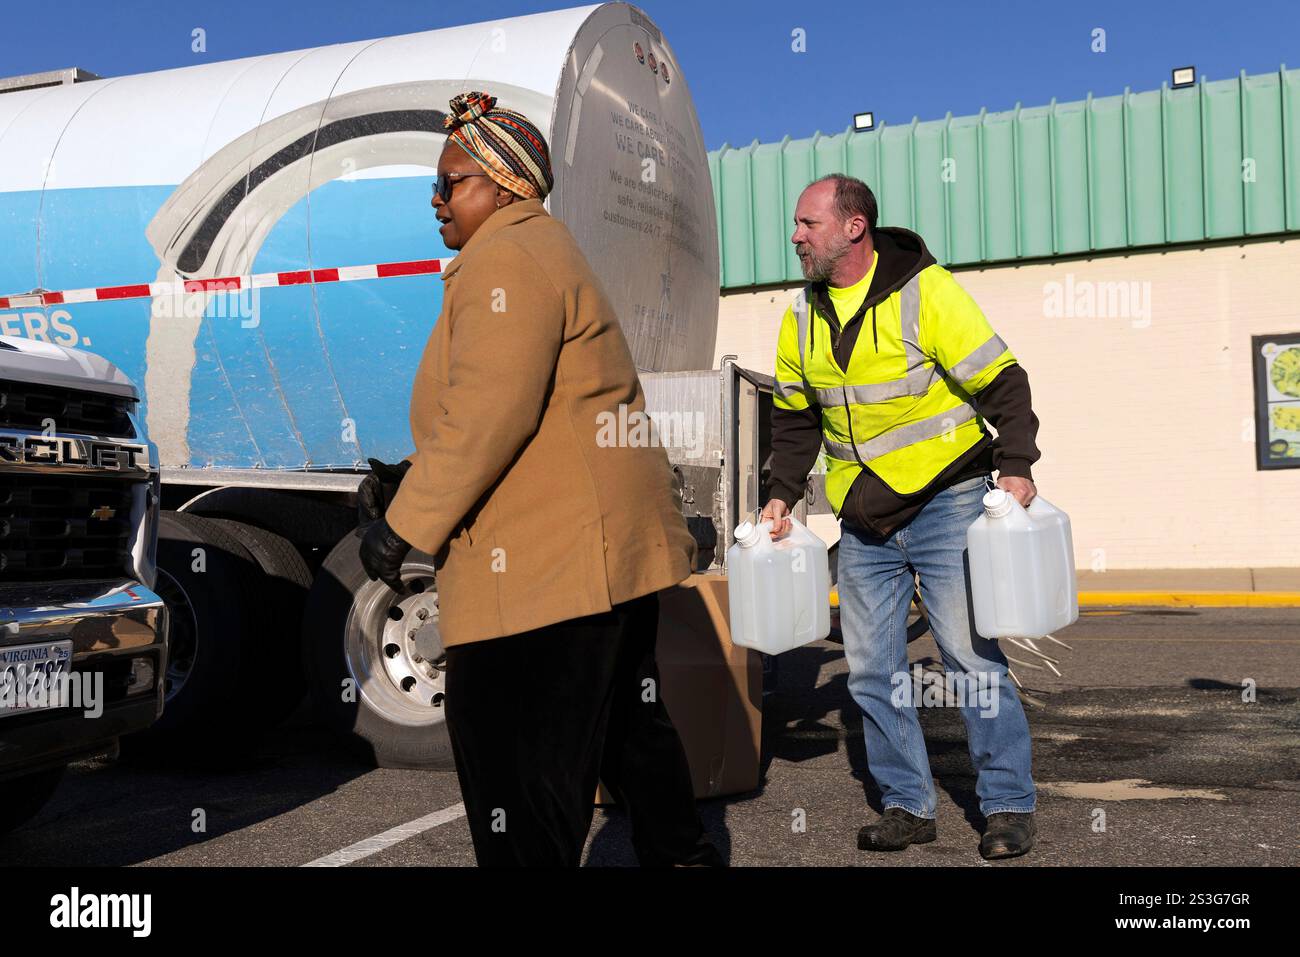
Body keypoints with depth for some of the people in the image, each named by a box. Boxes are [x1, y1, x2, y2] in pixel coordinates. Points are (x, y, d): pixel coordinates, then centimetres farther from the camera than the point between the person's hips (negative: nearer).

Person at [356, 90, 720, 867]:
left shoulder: (505, 260, -13)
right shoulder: (540, 249, 21)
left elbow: (491, 413, -24)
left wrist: (407, 524, -19)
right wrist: (414, 477, 14)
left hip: (548, 561, -12)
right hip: (613, 542, 12)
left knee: (520, 764, -6)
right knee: (627, 713, 24)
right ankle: (681, 852, 41)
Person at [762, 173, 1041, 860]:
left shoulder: (924, 293, -11)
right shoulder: (803, 318, 7)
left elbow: (1001, 383, -8)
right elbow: (795, 418, 18)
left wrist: (1015, 465, -18)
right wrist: (782, 494, 9)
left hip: (946, 502, -5)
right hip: (862, 523, 6)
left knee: (970, 653, -5)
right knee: (872, 668, 6)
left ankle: (1007, 804, 11)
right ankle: (907, 805, 19)